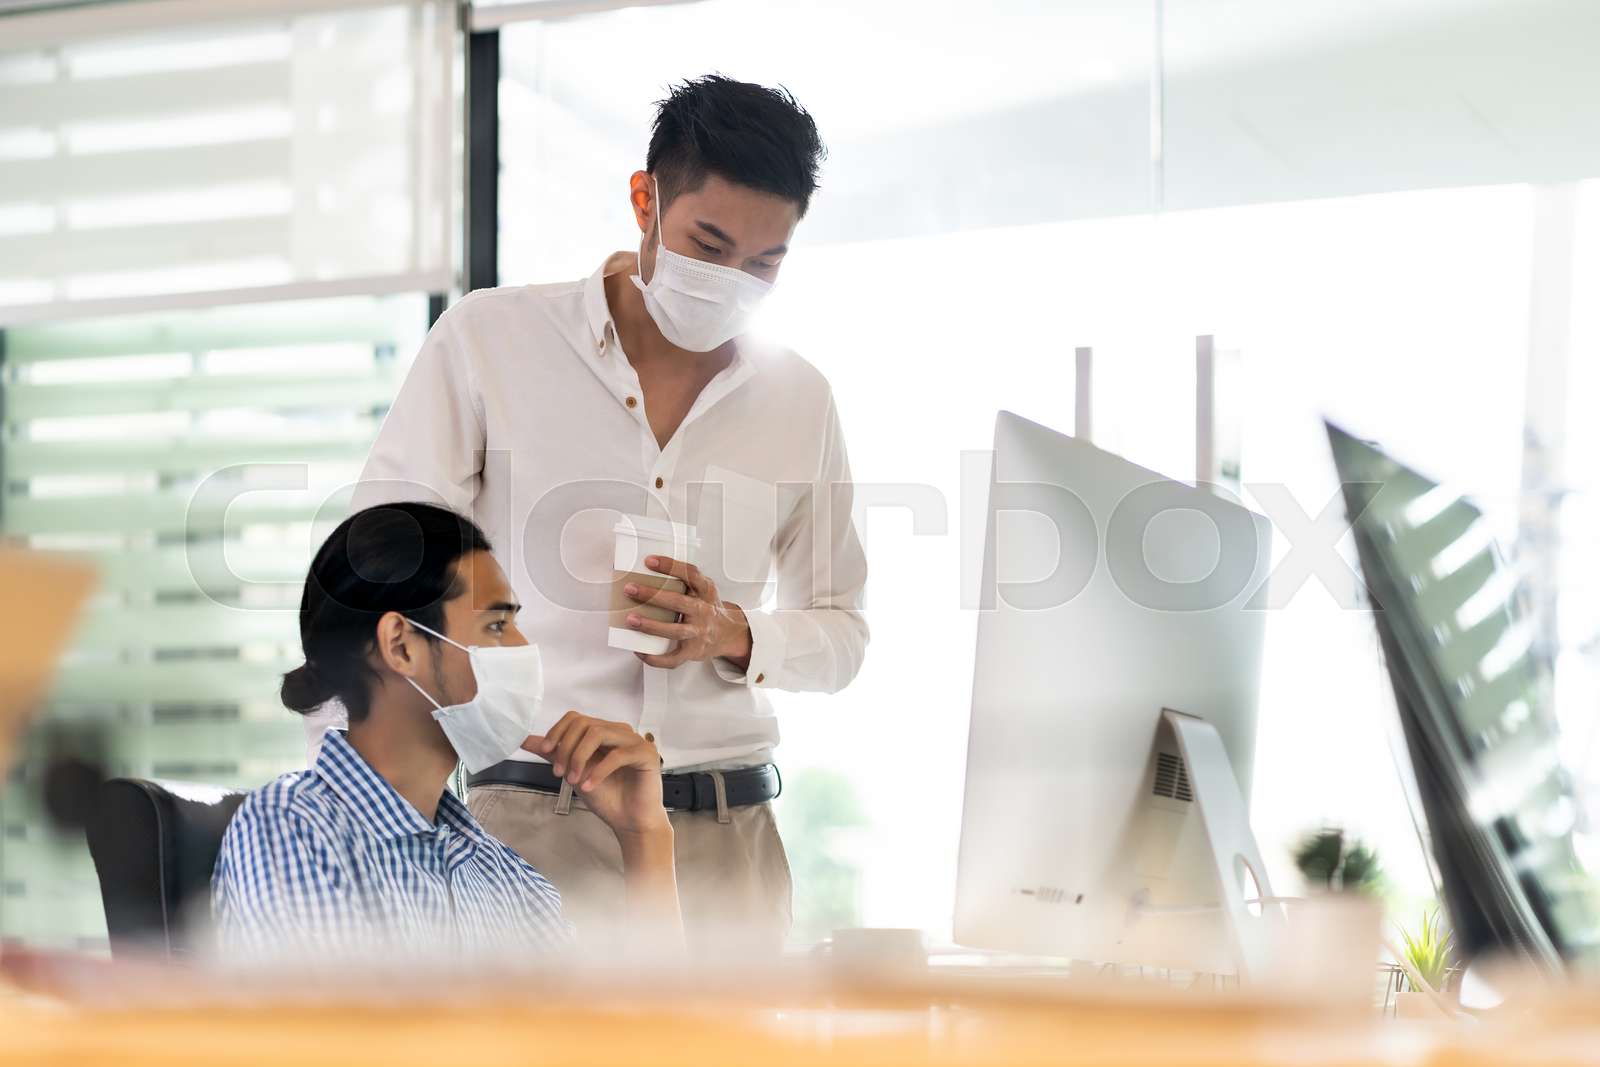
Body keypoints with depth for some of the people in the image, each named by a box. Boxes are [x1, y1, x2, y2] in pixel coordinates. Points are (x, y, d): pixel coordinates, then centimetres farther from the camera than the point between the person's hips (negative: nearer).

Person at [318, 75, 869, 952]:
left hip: (726, 837, 4)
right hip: (531, 819, -3)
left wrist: (737, 638, -4)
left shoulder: (799, 399, 11)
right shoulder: (487, 341, 1)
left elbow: (841, 631, 18)